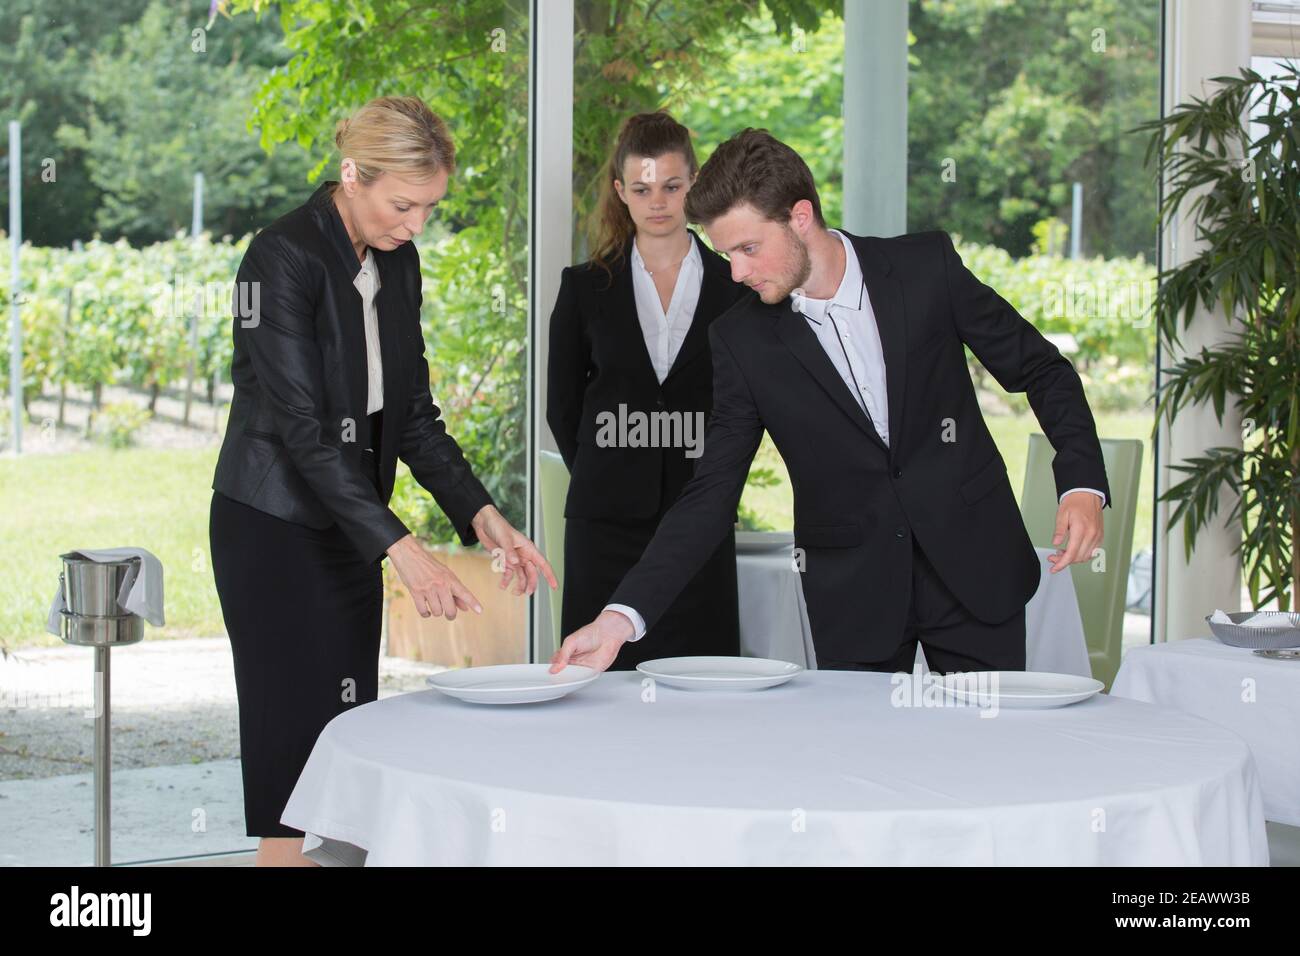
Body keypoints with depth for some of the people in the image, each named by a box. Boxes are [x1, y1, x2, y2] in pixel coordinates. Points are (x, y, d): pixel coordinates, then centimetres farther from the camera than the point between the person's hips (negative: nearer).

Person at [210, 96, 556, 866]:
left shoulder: (398, 263, 7)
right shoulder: (284, 259, -18)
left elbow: (412, 413, 10)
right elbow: (302, 426, -23)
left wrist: (480, 512, -4)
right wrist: (399, 547, -30)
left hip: (349, 530, 8)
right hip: (275, 532, -8)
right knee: (296, 751, -7)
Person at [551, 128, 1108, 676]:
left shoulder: (926, 269, -7)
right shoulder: (742, 341, -5)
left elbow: (1041, 370, 3)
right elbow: (711, 493, -4)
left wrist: (1082, 483, -13)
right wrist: (624, 616, -15)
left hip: (973, 568, 0)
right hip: (851, 595, 0)